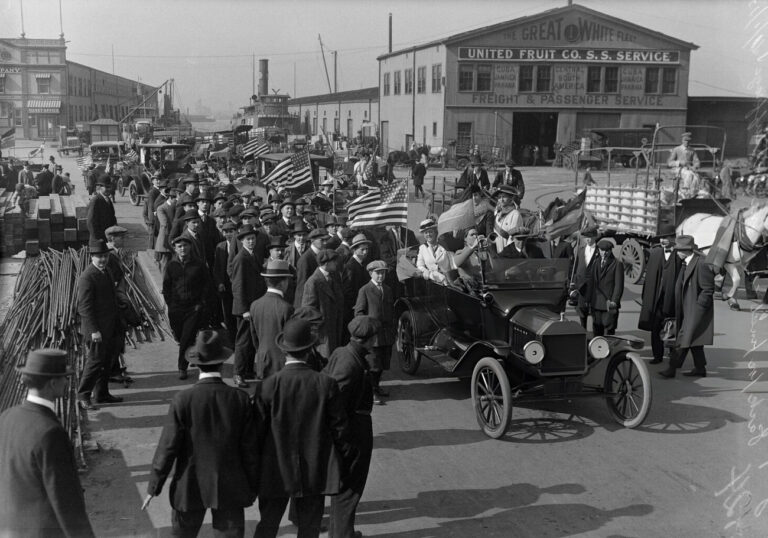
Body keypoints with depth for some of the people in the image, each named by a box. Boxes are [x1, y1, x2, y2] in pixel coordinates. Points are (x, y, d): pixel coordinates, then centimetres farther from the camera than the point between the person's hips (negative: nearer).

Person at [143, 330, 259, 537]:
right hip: (230, 489, 1)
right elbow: (251, 450, -4)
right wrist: (253, 487, 9)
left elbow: (167, 448, -11)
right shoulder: (241, 399, -10)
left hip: (190, 488, -1)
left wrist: (153, 487, 1)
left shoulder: (183, 400, -15)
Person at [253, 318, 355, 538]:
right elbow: (340, 428, -5)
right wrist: (347, 462, 10)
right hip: (316, 473, 0)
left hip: (276, 471, 0)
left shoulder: (269, 385, -13)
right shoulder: (326, 384, -11)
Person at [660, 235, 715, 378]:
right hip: (687, 309, 10)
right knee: (693, 340, 14)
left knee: (684, 339, -7)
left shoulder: (701, 264, -18)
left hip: (696, 309, -10)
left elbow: (708, 289, -18)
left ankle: (672, 369, -5)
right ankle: (700, 369, 23)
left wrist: (698, 306, -17)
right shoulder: (685, 264, 11)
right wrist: (679, 310, 13)